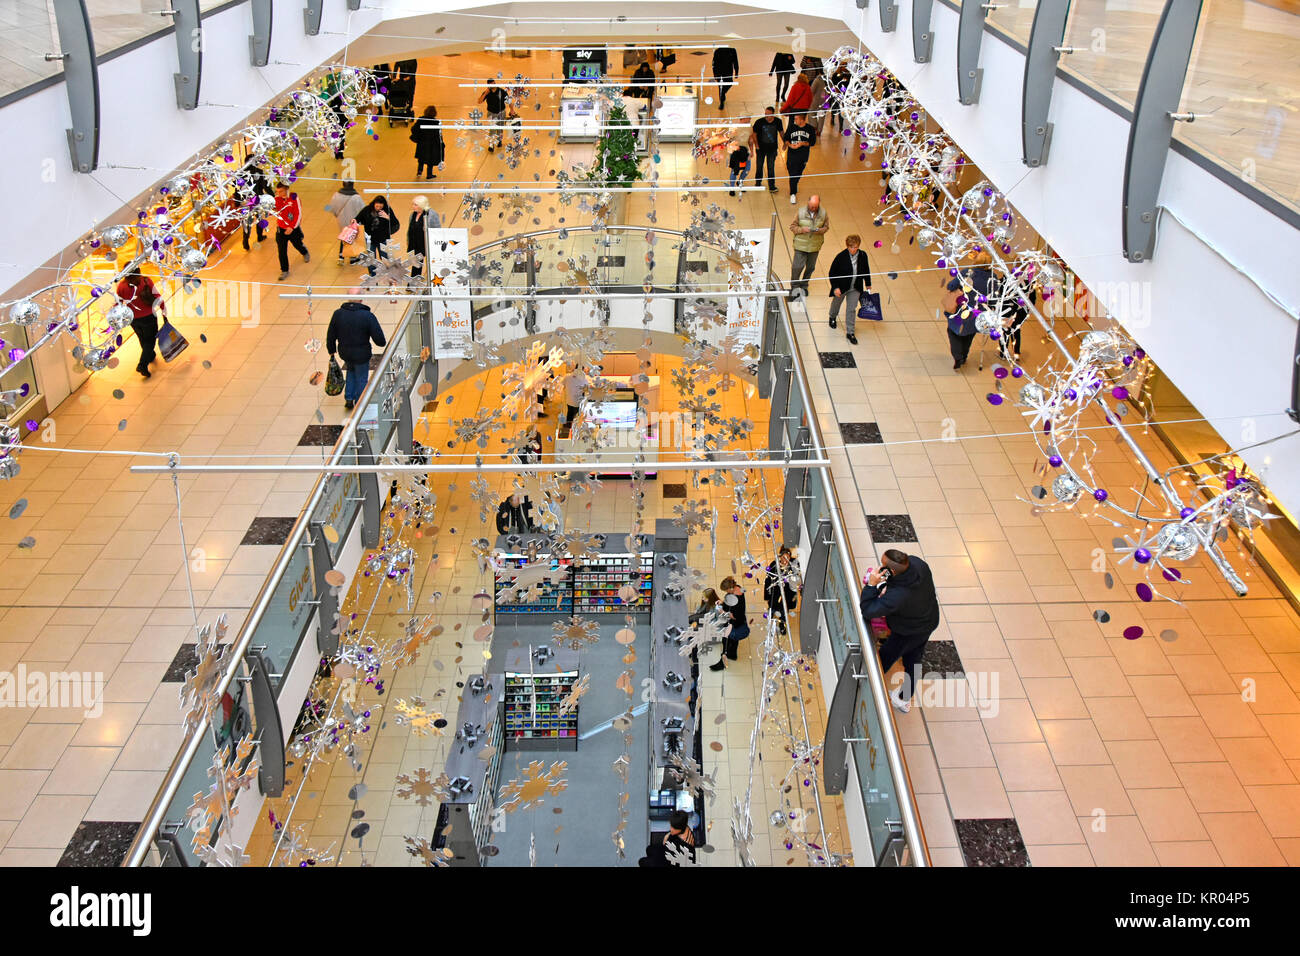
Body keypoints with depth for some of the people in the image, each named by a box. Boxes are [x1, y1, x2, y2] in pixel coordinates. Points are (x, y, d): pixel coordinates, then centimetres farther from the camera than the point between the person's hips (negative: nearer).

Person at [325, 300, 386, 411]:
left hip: (344, 353, 4)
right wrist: (383, 343, 4)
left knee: (351, 370, 32)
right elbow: (379, 339, -20)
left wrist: (331, 351, 15)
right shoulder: (368, 316, -23)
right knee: (361, 379, 17)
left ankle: (349, 399, 31)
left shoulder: (338, 314, -12)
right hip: (361, 355, -4)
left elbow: (331, 336, -1)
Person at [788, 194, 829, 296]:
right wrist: (802, 229, -24)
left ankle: (804, 285, 32)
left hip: (815, 246, 3)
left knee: (810, 267, 11)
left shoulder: (823, 213, -4)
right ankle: (794, 286, 17)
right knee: (798, 266, -5)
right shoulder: (800, 212, -11)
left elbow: (826, 226, 7)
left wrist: (820, 230, -16)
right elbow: (793, 226, -5)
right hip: (801, 244, -3)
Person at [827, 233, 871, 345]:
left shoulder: (863, 255, -11)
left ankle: (851, 332, 8)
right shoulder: (841, 257, -22)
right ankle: (832, 317, 57)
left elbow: (866, 270, 6)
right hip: (841, 287, -1)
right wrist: (835, 287, -20)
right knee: (837, 303, 24)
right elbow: (832, 273, -15)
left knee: (852, 309, -1)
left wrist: (868, 285, 12)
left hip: (855, 288, 1)